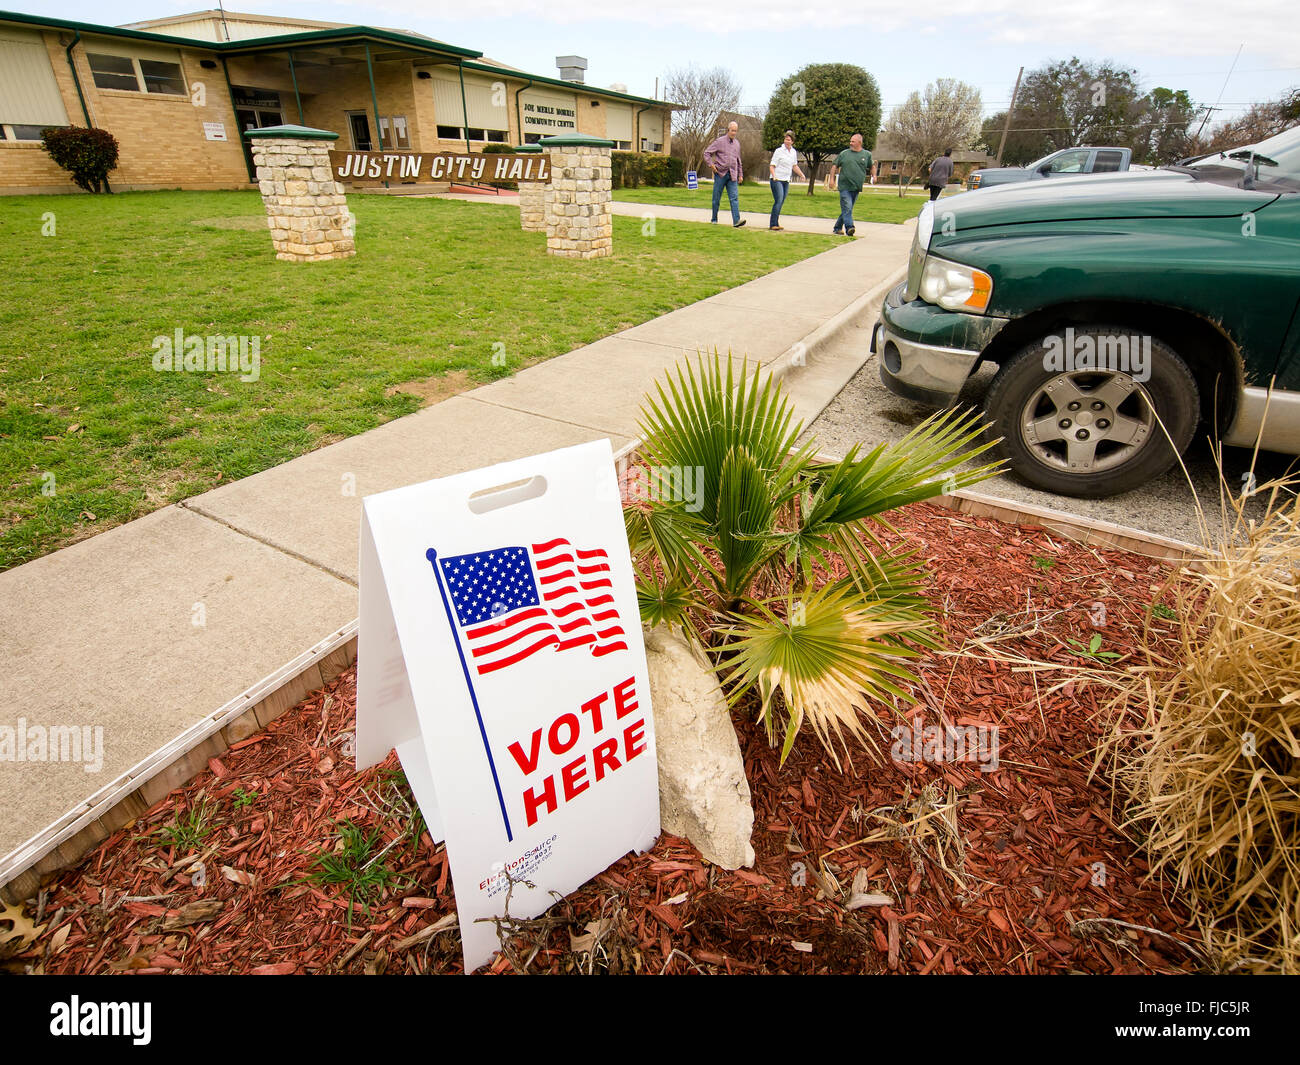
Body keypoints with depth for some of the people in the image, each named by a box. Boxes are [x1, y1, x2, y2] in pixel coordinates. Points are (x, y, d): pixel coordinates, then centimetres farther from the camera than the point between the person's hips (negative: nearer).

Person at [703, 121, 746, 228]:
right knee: (716, 198, 4)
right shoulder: (720, 141, -1)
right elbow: (707, 153, 0)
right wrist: (711, 164, -11)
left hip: (732, 175, 3)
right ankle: (714, 219, 19)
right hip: (720, 174, -3)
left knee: (734, 198, -11)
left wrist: (740, 174, 20)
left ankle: (736, 221, -20)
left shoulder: (737, 143, 15)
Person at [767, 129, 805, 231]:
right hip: (777, 180, -6)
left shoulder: (794, 152, 12)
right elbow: (772, 165, -9)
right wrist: (774, 175, -25)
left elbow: (794, 165, 27)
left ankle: (776, 223, 12)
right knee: (778, 201, -16)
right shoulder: (779, 151, -7)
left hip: (786, 181, 7)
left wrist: (801, 174, 22)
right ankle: (773, 224, -17)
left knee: (781, 202, 6)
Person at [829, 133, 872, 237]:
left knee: (847, 209, 8)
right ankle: (849, 227, -22)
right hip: (845, 186, -3)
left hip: (856, 187, 3)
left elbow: (871, 167, 23)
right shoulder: (844, 153, 7)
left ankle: (837, 228, 17)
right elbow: (835, 166, 11)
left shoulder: (867, 155, 11)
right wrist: (832, 179, 1)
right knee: (847, 208, -15)